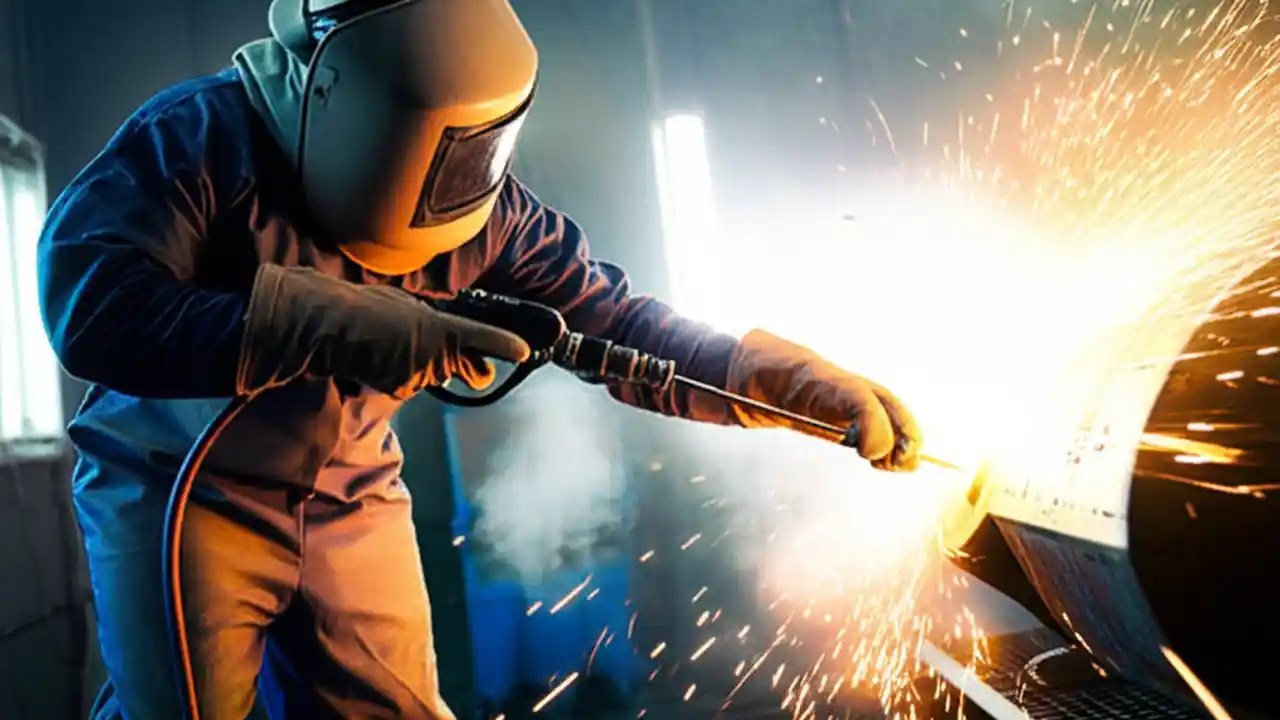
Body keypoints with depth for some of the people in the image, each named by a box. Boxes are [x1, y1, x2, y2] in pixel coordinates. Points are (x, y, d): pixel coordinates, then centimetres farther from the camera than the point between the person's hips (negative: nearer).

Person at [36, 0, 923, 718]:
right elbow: (92, 306, -32)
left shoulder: (483, 213, -9)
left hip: (351, 503, 4)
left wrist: (812, 384, -20)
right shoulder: (202, 138, -20)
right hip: (178, 488, -3)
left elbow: (617, 320, -7)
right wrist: (337, 327, -41)